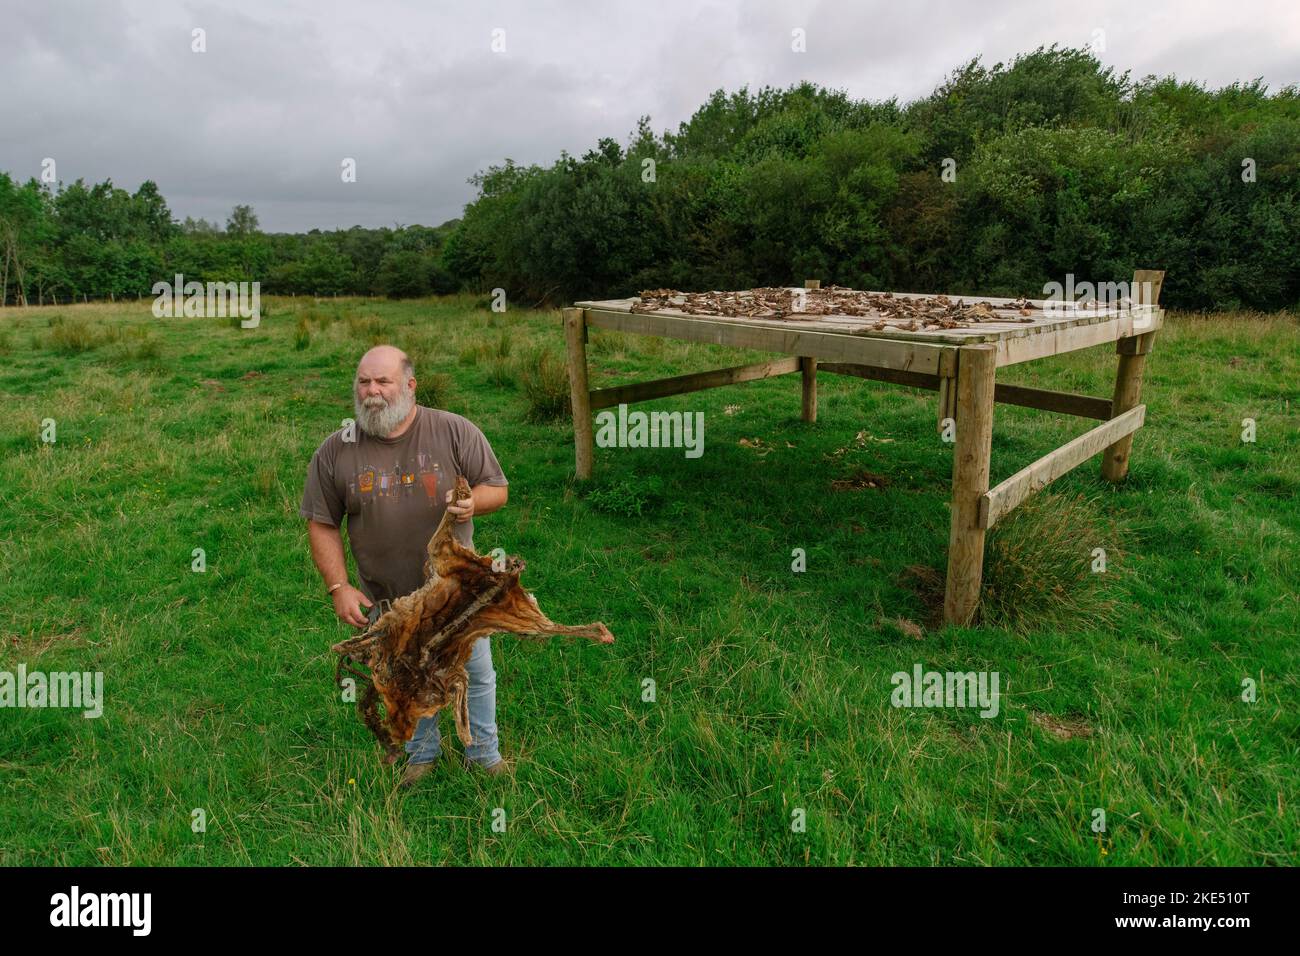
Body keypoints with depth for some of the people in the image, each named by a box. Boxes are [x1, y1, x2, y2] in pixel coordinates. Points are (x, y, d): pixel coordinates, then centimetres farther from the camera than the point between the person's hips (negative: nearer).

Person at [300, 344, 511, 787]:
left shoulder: (455, 431, -13)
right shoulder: (335, 451, -9)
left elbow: (497, 487, -5)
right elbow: (321, 524, -2)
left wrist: (473, 501, -28)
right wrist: (339, 588, -9)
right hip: (386, 600, 1)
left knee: (476, 675, 14)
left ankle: (484, 752, 38)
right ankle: (422, 752, 45)